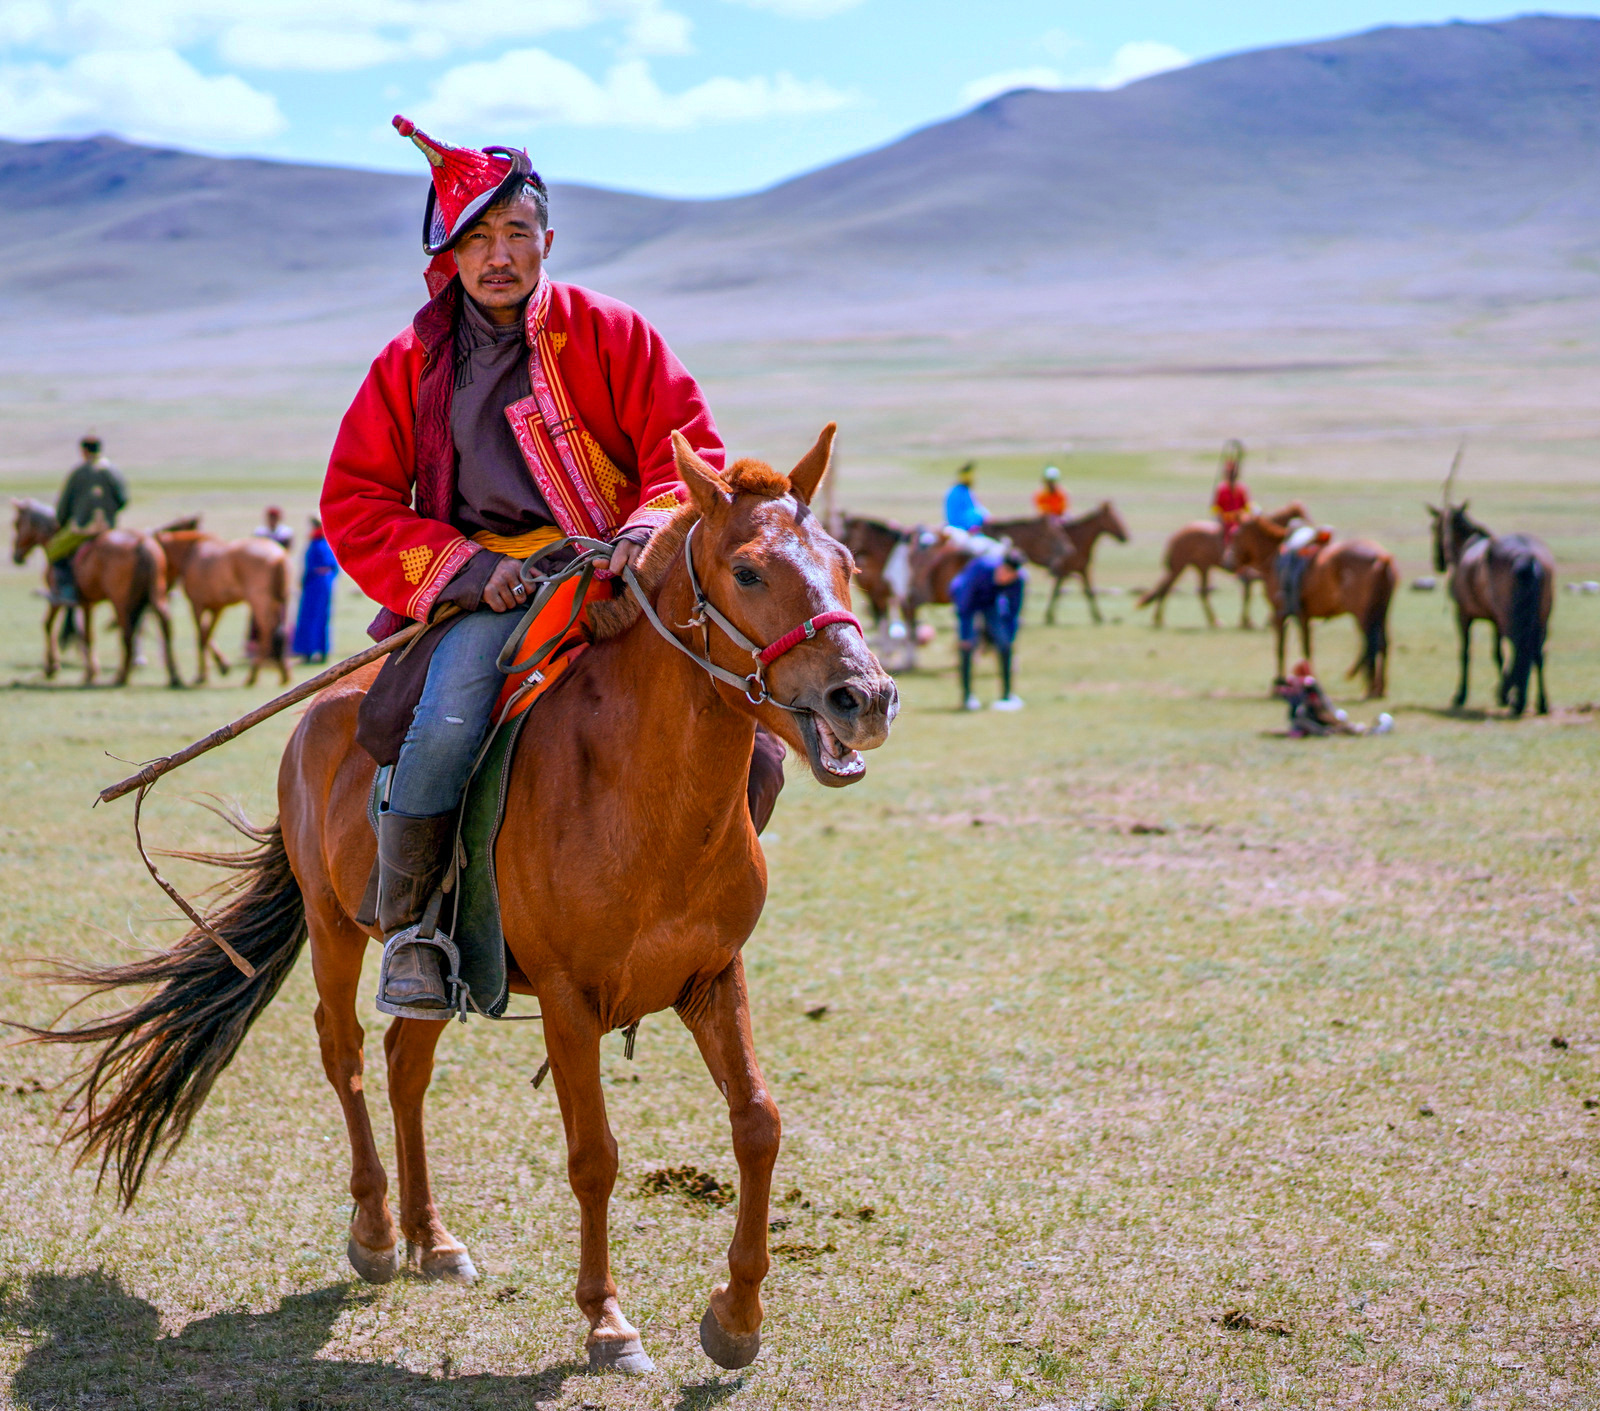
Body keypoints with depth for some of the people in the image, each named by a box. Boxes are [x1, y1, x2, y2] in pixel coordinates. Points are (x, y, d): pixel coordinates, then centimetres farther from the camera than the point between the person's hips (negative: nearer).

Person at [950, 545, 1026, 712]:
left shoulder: (1018, 579, -27)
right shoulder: (981, 568, -39)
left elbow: (1014, 610, -11)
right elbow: (964, 606, -31)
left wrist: (1010, 639, -10)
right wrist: (965, 636, -28)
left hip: (992, 601, 4)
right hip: (966, 597, -4)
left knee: (1004, 643, -10)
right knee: (968, 645, -18)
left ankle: (1007, 693, -1)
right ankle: (966, 696, -12)